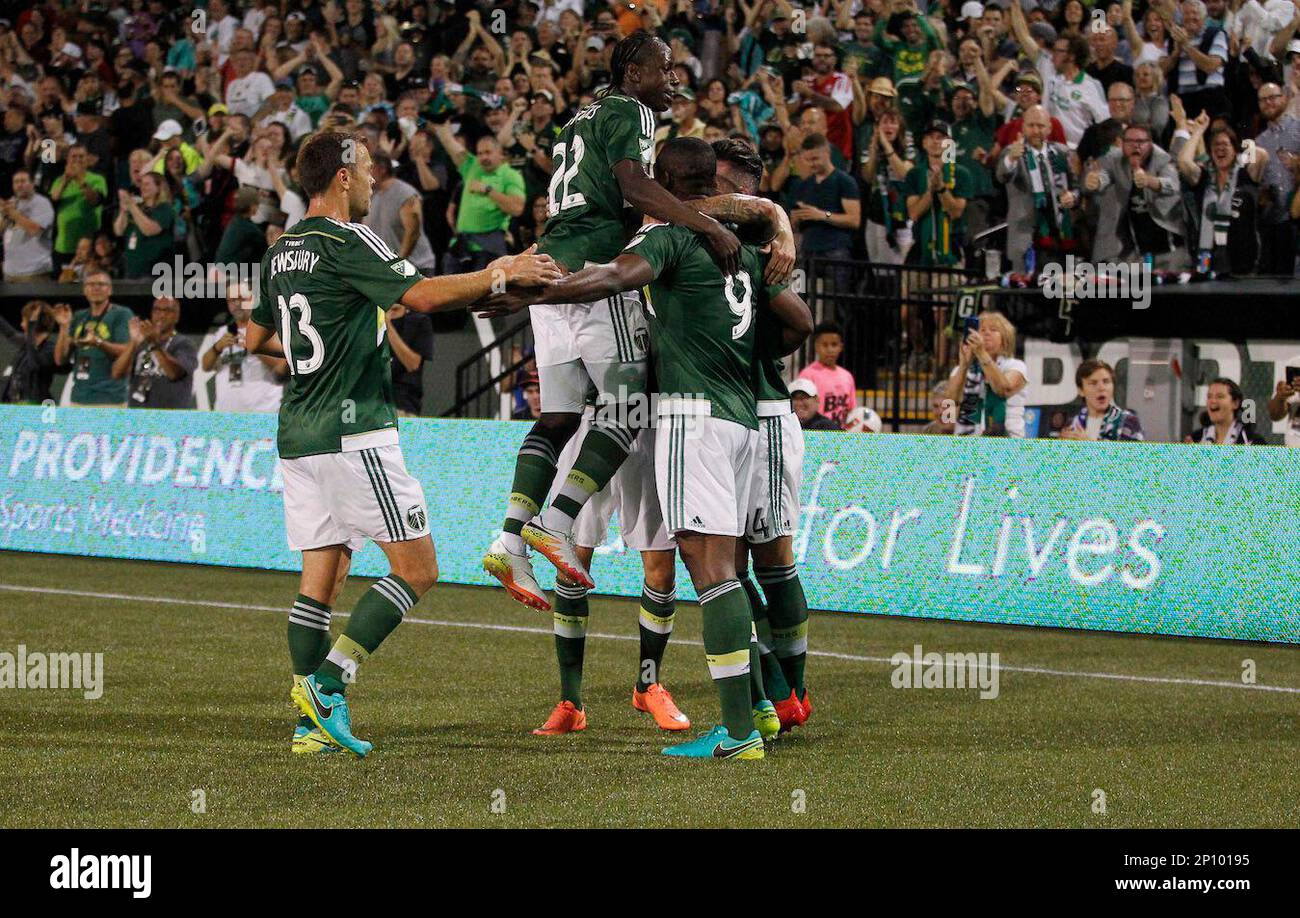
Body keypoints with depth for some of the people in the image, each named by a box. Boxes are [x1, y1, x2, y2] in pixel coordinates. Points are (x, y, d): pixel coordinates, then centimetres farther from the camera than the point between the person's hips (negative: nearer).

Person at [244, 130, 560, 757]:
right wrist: (499, 274, -12)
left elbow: (257, 339, 26)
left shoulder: (282, 251, 15)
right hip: (352, 432, -9)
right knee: (416, 568, -4)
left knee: (321, 575, 7)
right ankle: (329, 682, -13)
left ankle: (312, 724, 2)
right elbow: (423, 295, -22)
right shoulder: (346, 242, -11)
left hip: (298, 434, 9)